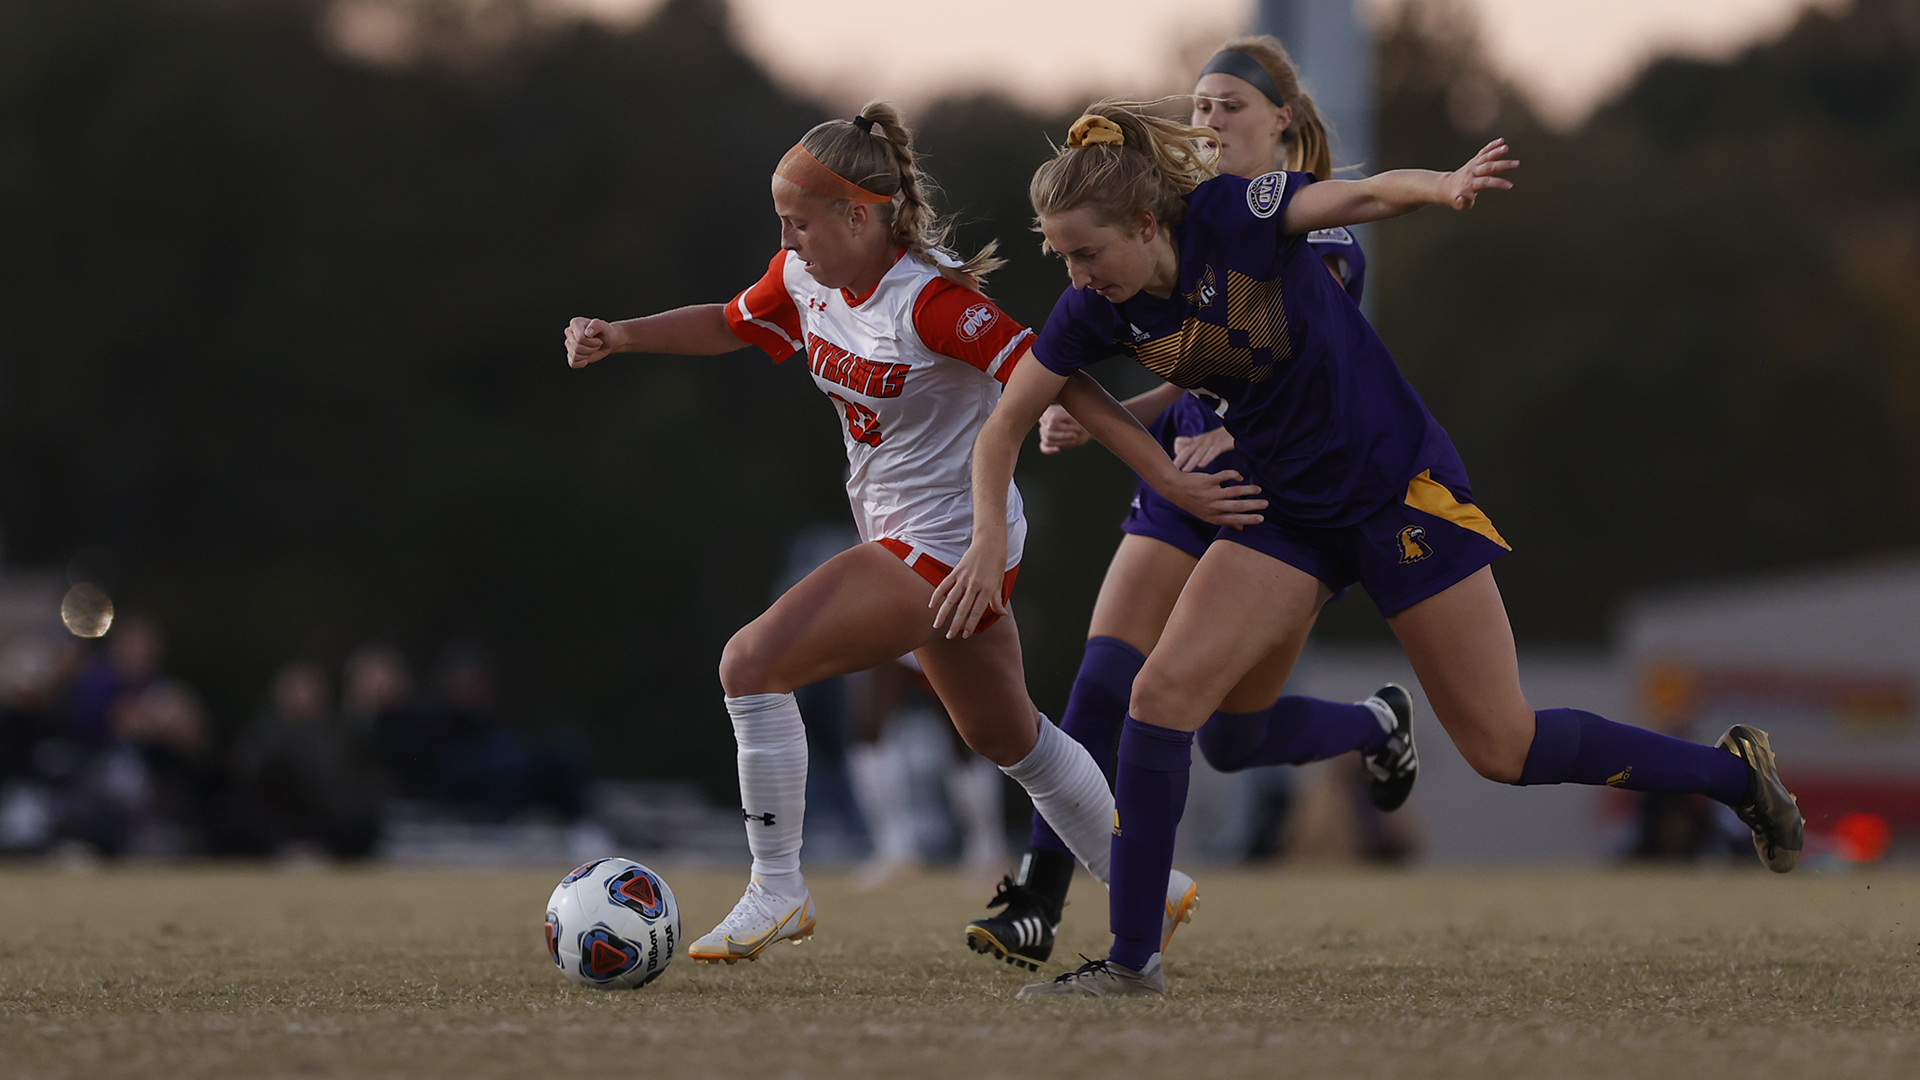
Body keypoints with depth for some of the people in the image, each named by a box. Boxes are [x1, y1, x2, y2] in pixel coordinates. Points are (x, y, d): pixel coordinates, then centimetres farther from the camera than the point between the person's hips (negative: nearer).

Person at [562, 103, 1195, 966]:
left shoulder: (932, 302, -25)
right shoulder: (804, 277, -1)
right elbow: (729, 324, 17)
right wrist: (619, 336, 3)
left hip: (947, 544, -9)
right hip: (911, 542, 9)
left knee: (751, 664, -15)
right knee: (1006, 737, 23)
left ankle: (777, 893, -6)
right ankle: (1146, 885, 38)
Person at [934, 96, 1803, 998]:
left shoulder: (1229, 215, -23)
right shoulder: (1098, 311, -9)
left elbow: (1368, 195, -31)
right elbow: (1006, 423, 0)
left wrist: (1447, 187, -53)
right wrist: (986, 542, -13)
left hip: (1398, 486, -5)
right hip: (1284, 507, 5)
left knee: (1503, 747, -3)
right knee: (1166, 694, -11)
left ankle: (1734, 772, 17)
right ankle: (1132, 958, 7)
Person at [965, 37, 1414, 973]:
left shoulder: (1317, 224, -7)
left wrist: (1230, 433, -31)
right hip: (1184, 482, 6)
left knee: (1233, 738, -3)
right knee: (1103, 677, -14)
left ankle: (1379, 723, 29)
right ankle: (1037, 904, -17)